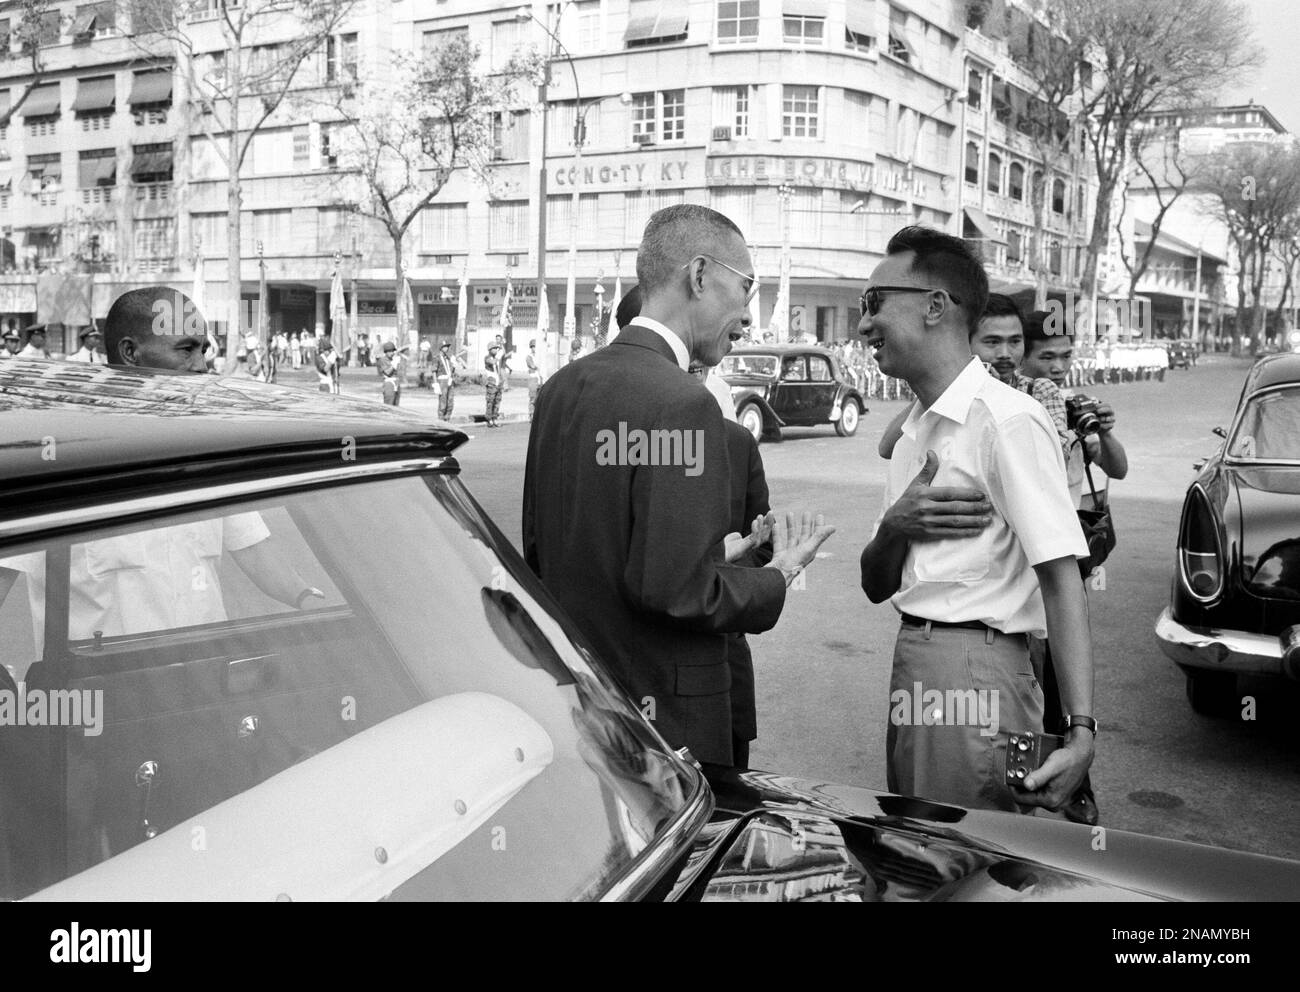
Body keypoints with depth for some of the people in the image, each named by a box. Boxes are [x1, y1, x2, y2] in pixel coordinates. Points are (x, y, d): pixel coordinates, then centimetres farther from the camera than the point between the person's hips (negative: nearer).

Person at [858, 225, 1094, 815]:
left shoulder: (1008, 420, -13)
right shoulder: (914, 431, 14)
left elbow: (1061, 582, -20)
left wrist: (1081, 730, -27)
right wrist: (895, 527, -7)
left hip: (973, 672, -8)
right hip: (911, 667, 8)